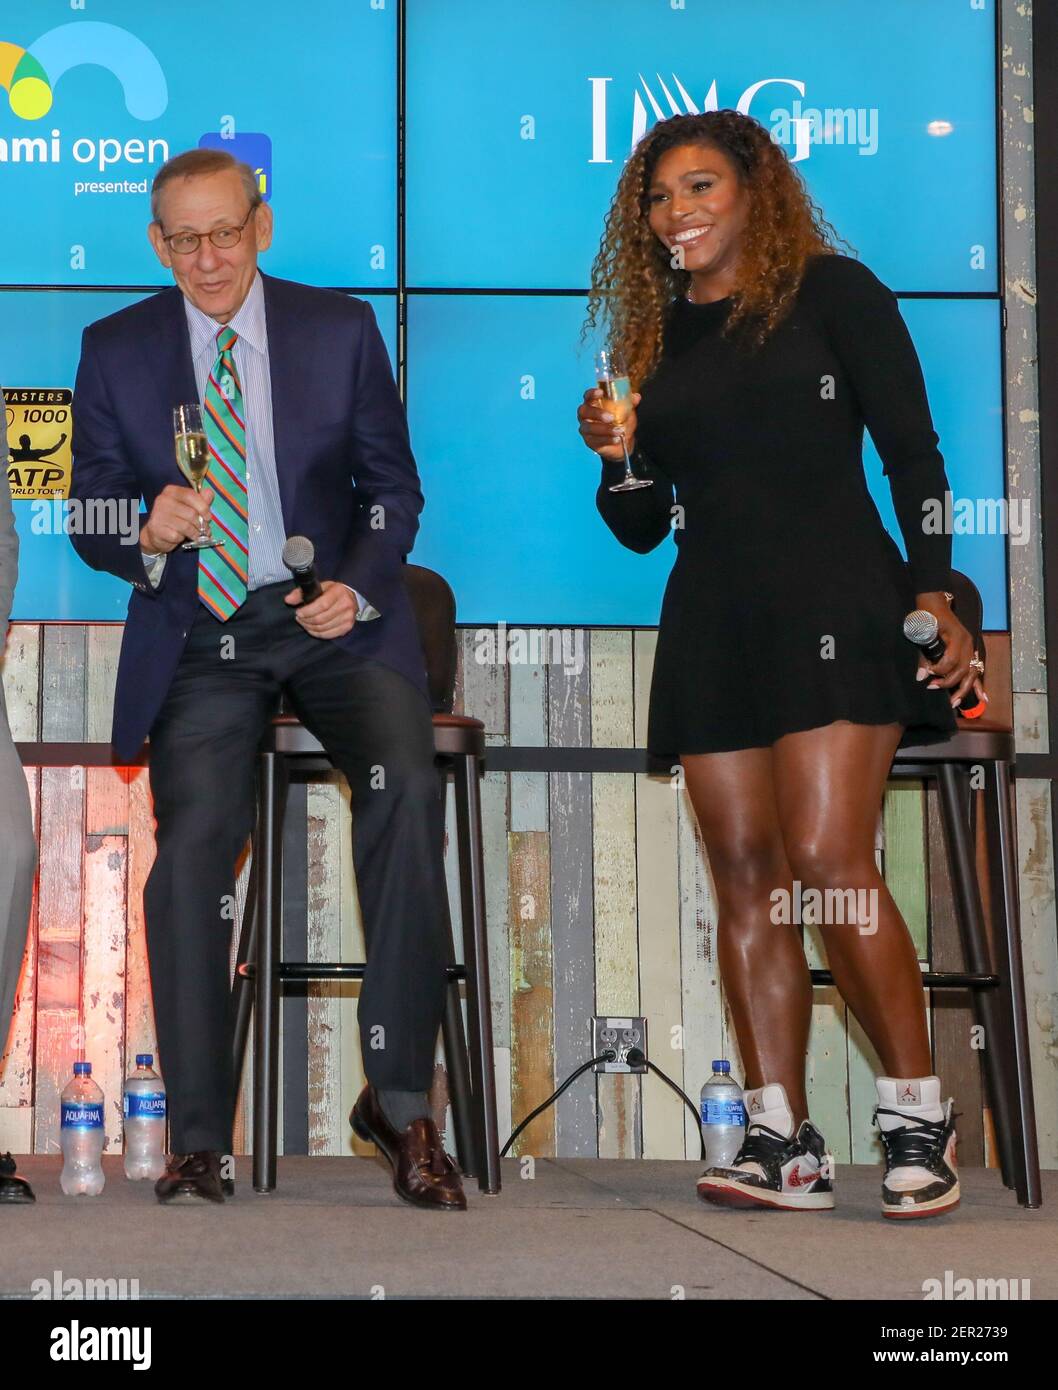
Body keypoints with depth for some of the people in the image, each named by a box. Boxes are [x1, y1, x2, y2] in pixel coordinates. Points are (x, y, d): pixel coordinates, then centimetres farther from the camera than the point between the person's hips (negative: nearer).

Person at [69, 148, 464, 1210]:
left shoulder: (341, 329, 6)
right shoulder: (115, 351, 6)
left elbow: (394, 487, 9)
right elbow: (90, 517, 8)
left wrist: (358, 589, -10)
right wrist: (147, 534, -16)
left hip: (333, 619, 0)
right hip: (198, 640, 0)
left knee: (405, 781, -27)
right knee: (191, 841, -21)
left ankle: (399, 1100, -19)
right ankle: (199, 1141, -9)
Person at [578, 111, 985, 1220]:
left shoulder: (831, 292, 5)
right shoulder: (653, 337, 17)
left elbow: (913, 455, 0)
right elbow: (642, 527, 19)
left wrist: (934, 592, -11)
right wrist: (616, 459, -1)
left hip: (831, 597, -5)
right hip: (710, 618, 5)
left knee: (826, 857, -16)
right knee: (743, 874, -1)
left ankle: (919, 1116, -4)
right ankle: (782, 1142, 1)